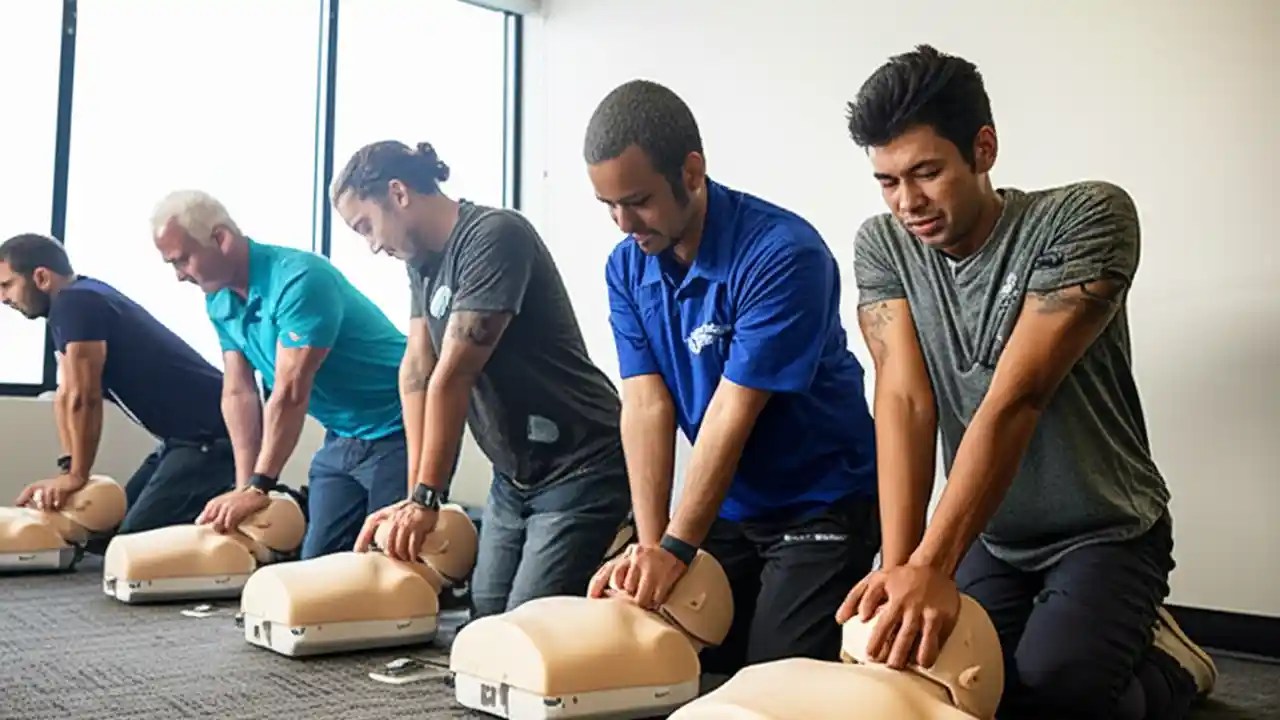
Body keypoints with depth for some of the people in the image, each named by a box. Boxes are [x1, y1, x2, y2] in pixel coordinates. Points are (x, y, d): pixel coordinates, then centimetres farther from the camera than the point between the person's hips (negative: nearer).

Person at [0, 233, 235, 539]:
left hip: (211, 436, -10)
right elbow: (67, 398, 12)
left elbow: (83, 399, -19)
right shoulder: (85, 300, 16)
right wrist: (68, 472, 6)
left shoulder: (73, 303, -13)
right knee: (112, 529, 14)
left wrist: (75, 476, -12)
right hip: (191, 436, 10)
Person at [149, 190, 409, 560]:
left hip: (397, 432, -8)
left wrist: (258, 488, -27)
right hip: (342, 437, 8)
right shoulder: (220, 302, 2)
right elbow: (239, 393, 1)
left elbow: (291, 394, -27)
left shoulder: (298, 280, -24)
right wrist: (244, 487, -6)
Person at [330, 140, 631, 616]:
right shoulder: (423, 258, 9)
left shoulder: (494, 237, -20)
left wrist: (427, 498, -21)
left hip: (579, 472, -8)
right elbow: (417, 370, -1)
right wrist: (416, 495, -7)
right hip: (513, 476, 9)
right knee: (484, 622, 8)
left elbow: (452, 376, -23)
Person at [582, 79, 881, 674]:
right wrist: (649, 543, -17)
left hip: (820, 506, -6)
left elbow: (733, 411, -26)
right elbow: (645, 404, -9)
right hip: (724, 504, 6)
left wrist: (675, 547, -24)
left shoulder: (783, 253, -25)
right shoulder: (627, 266, -3)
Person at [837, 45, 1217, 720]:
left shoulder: (1089, 217, -21)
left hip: (1105, 531, -5)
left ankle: (1165, 664, 11)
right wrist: (898, 563, -32)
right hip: (986, 535, 5)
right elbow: (903, 399, -19)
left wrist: (931, 566, -36)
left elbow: (1014, 401, -30)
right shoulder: (880, 247, -8)